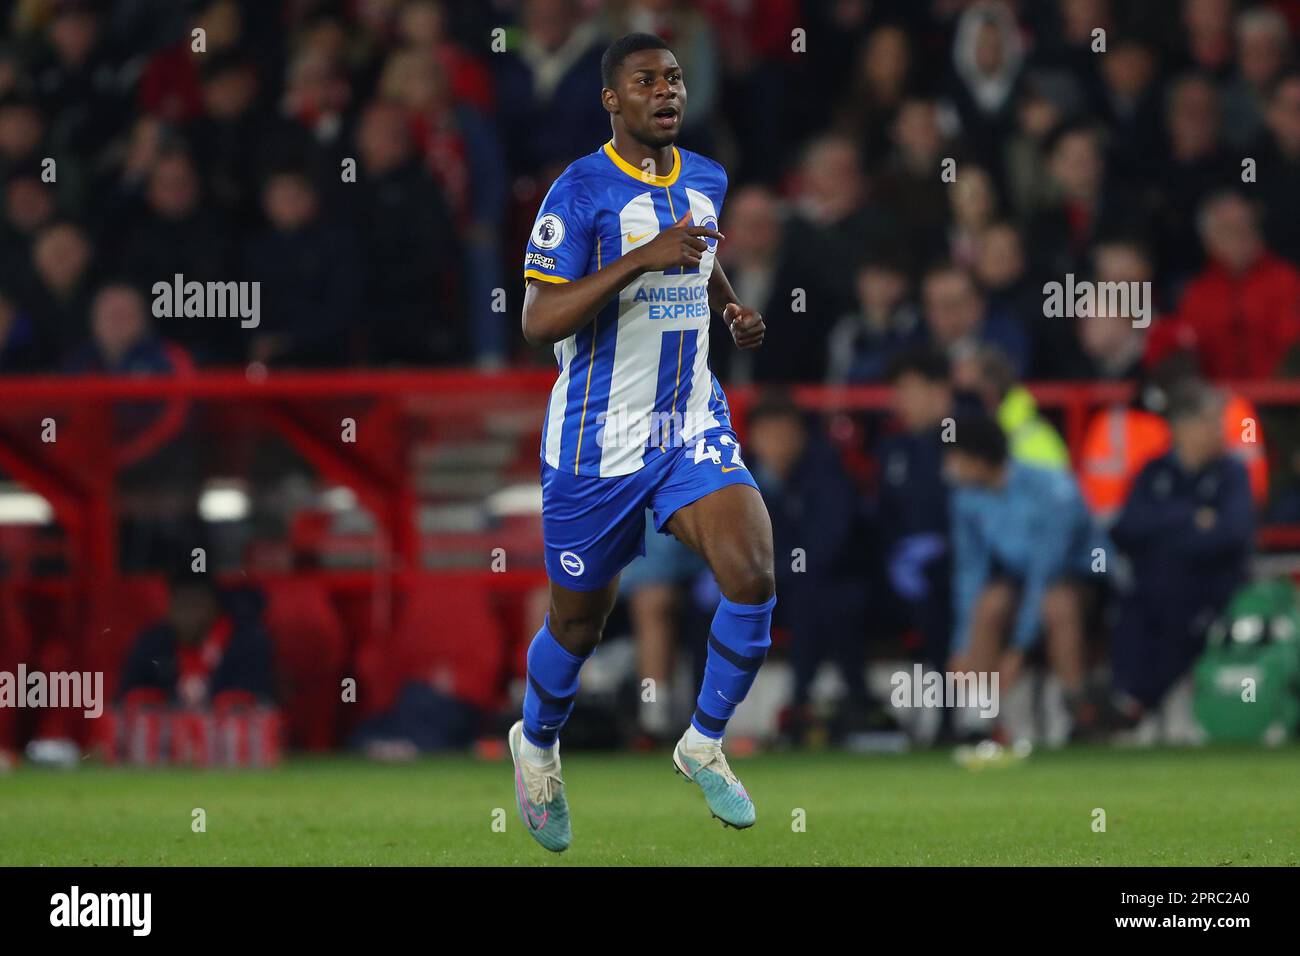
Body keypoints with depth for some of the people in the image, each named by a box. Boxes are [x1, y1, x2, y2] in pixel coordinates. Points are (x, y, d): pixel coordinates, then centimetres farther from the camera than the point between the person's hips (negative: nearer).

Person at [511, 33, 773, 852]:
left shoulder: (706, 181, 6)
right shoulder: (581, 192, -14)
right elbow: (539, 321, -21)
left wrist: (732, 309, 6)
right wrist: (642, 260, -30)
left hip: (692, 427, 4)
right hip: (598, 440, -4)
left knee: (754, 576, -19)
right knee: (579, 623, 10)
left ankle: (705, 744, 2)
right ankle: (538, 746, 41)